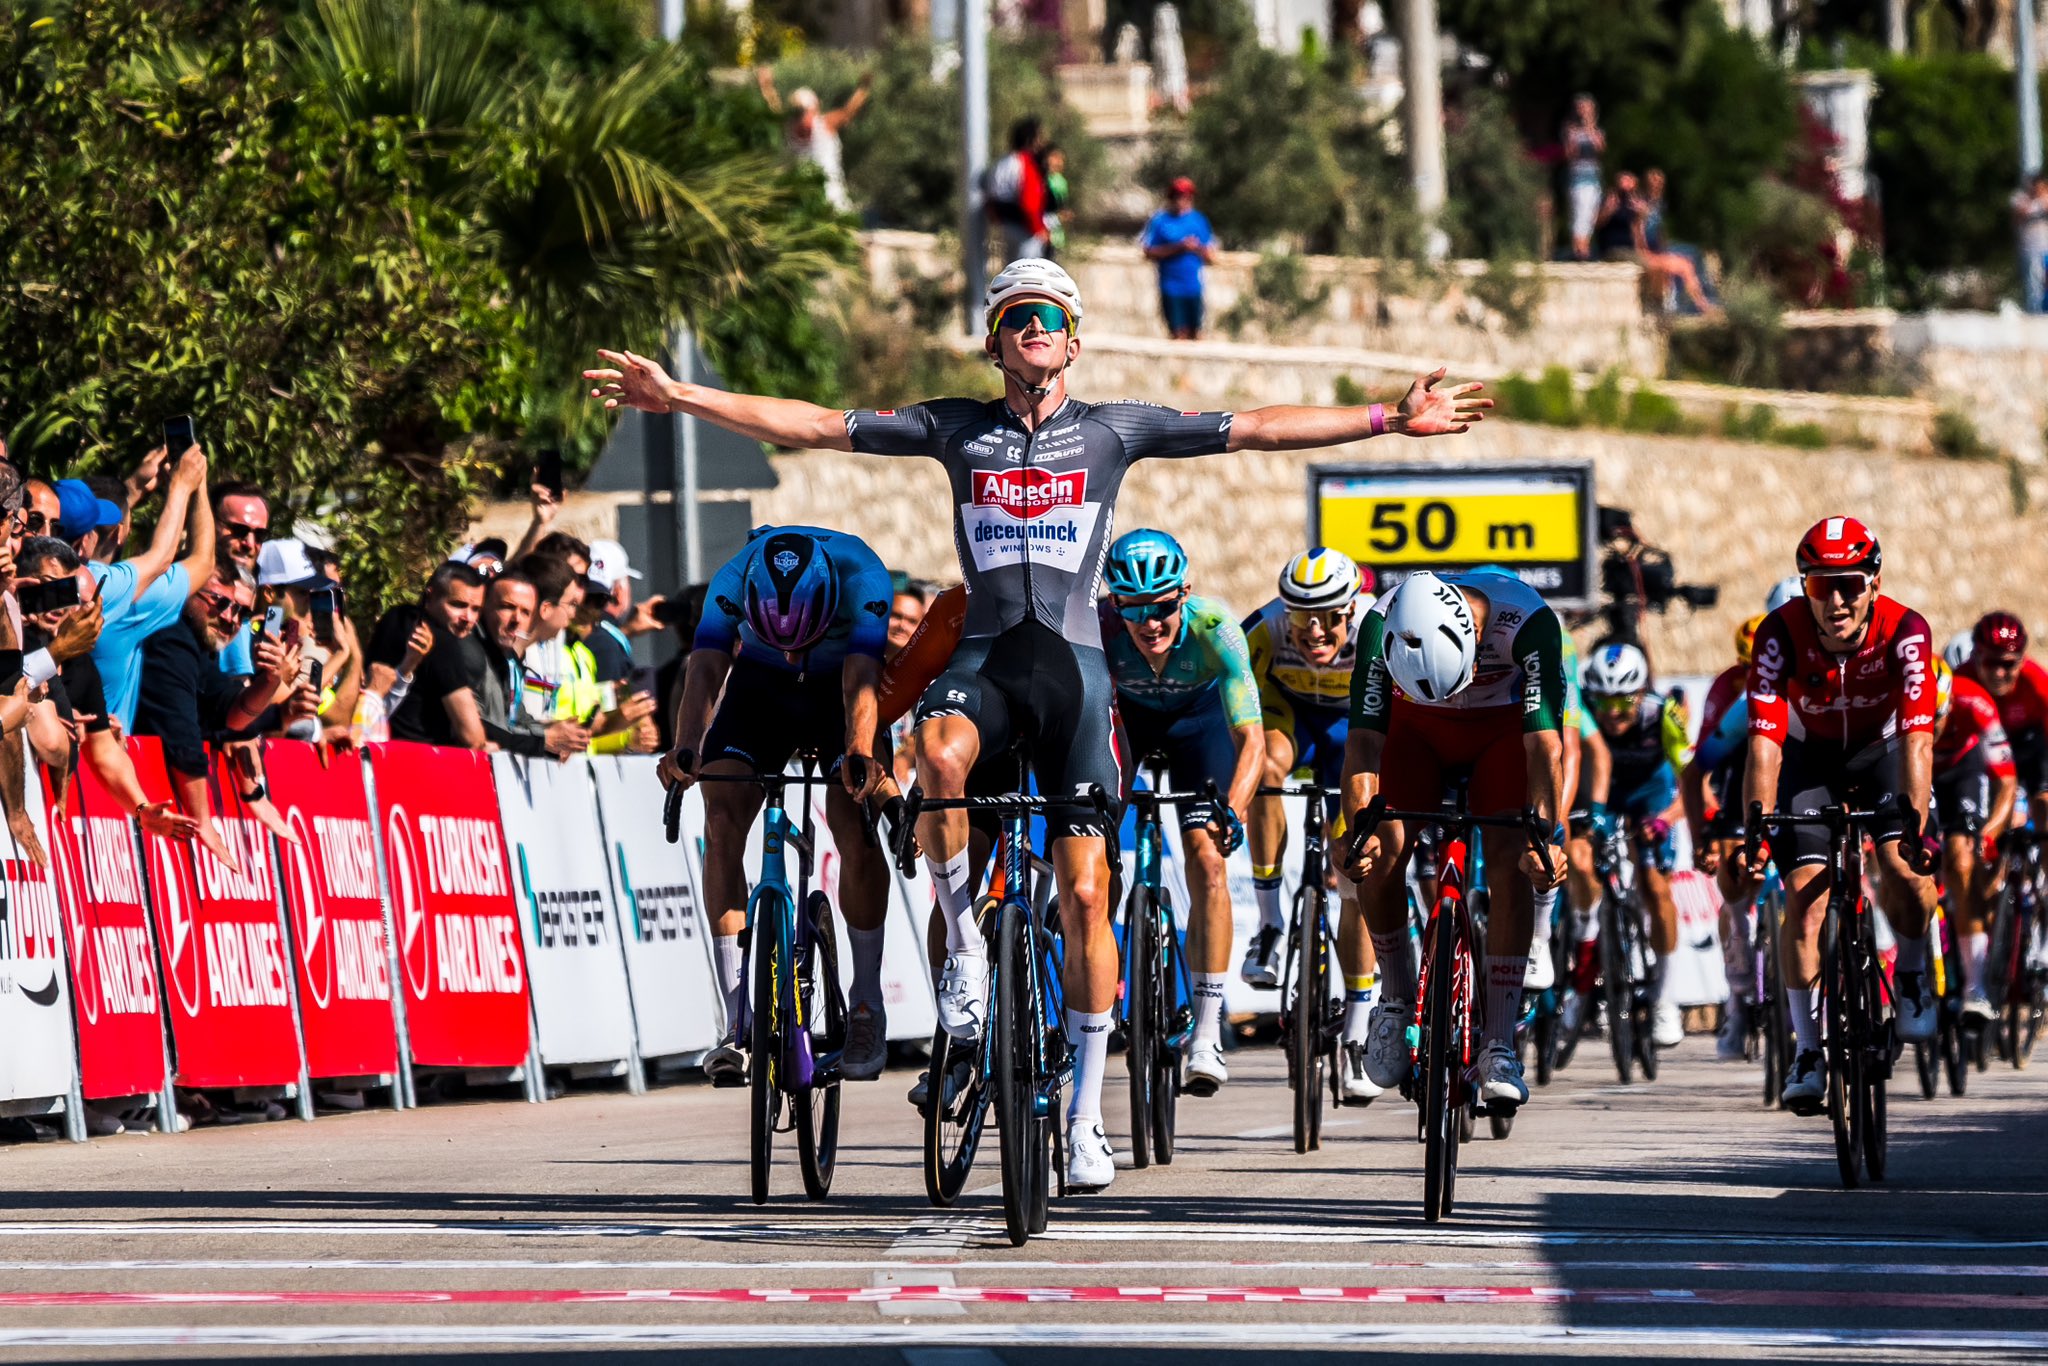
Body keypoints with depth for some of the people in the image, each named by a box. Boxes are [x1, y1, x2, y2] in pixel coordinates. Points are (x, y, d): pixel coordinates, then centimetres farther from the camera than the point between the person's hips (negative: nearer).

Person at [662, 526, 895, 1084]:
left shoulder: (861, 576, -35)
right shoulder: (732, 580, -31)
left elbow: (862, 681, -43)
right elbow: (705, 671, -39)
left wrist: (859, 755, -61)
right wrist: (686, 751, -57)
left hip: (839, 688, -1)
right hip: (760, 686, 1)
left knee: (853, 823, -21)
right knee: (722, 820, -19)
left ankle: (866, 1006, -3)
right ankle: (740, 1021, -17)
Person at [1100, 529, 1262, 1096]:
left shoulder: (1213, 628, -38)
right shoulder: (1097, 627, -35)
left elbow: (1250, 740, -41)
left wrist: (1232, 811, -58)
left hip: (1198, 716, -2)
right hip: (1125, 711, 2)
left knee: (1206, 861, -15)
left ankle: (1207, 1034, -12)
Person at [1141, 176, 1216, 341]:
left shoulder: (1199, 220, 10)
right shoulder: (1160, 221, 3)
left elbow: (1211, 256, 12)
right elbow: (1149, 253, -4)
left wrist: (1197, 248, -9)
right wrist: (1177, 248, -14)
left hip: (1194, 288, 3)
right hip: (1171, 288, -3)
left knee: (1194, 333, 1)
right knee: (1178, 334, -9)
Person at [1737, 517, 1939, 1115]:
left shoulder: (1904, 632, -30)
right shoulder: (1782, 634, -29)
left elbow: (1917, 738, -38)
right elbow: (1765, 741, -35)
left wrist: (1915, 826, -50)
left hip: (1880, 752, 0)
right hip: (1809, 758, 0)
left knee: (1904, 867, -25)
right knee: (1806, 897, -14)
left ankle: (1912, 974, 4)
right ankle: (1807, 1050, -3)